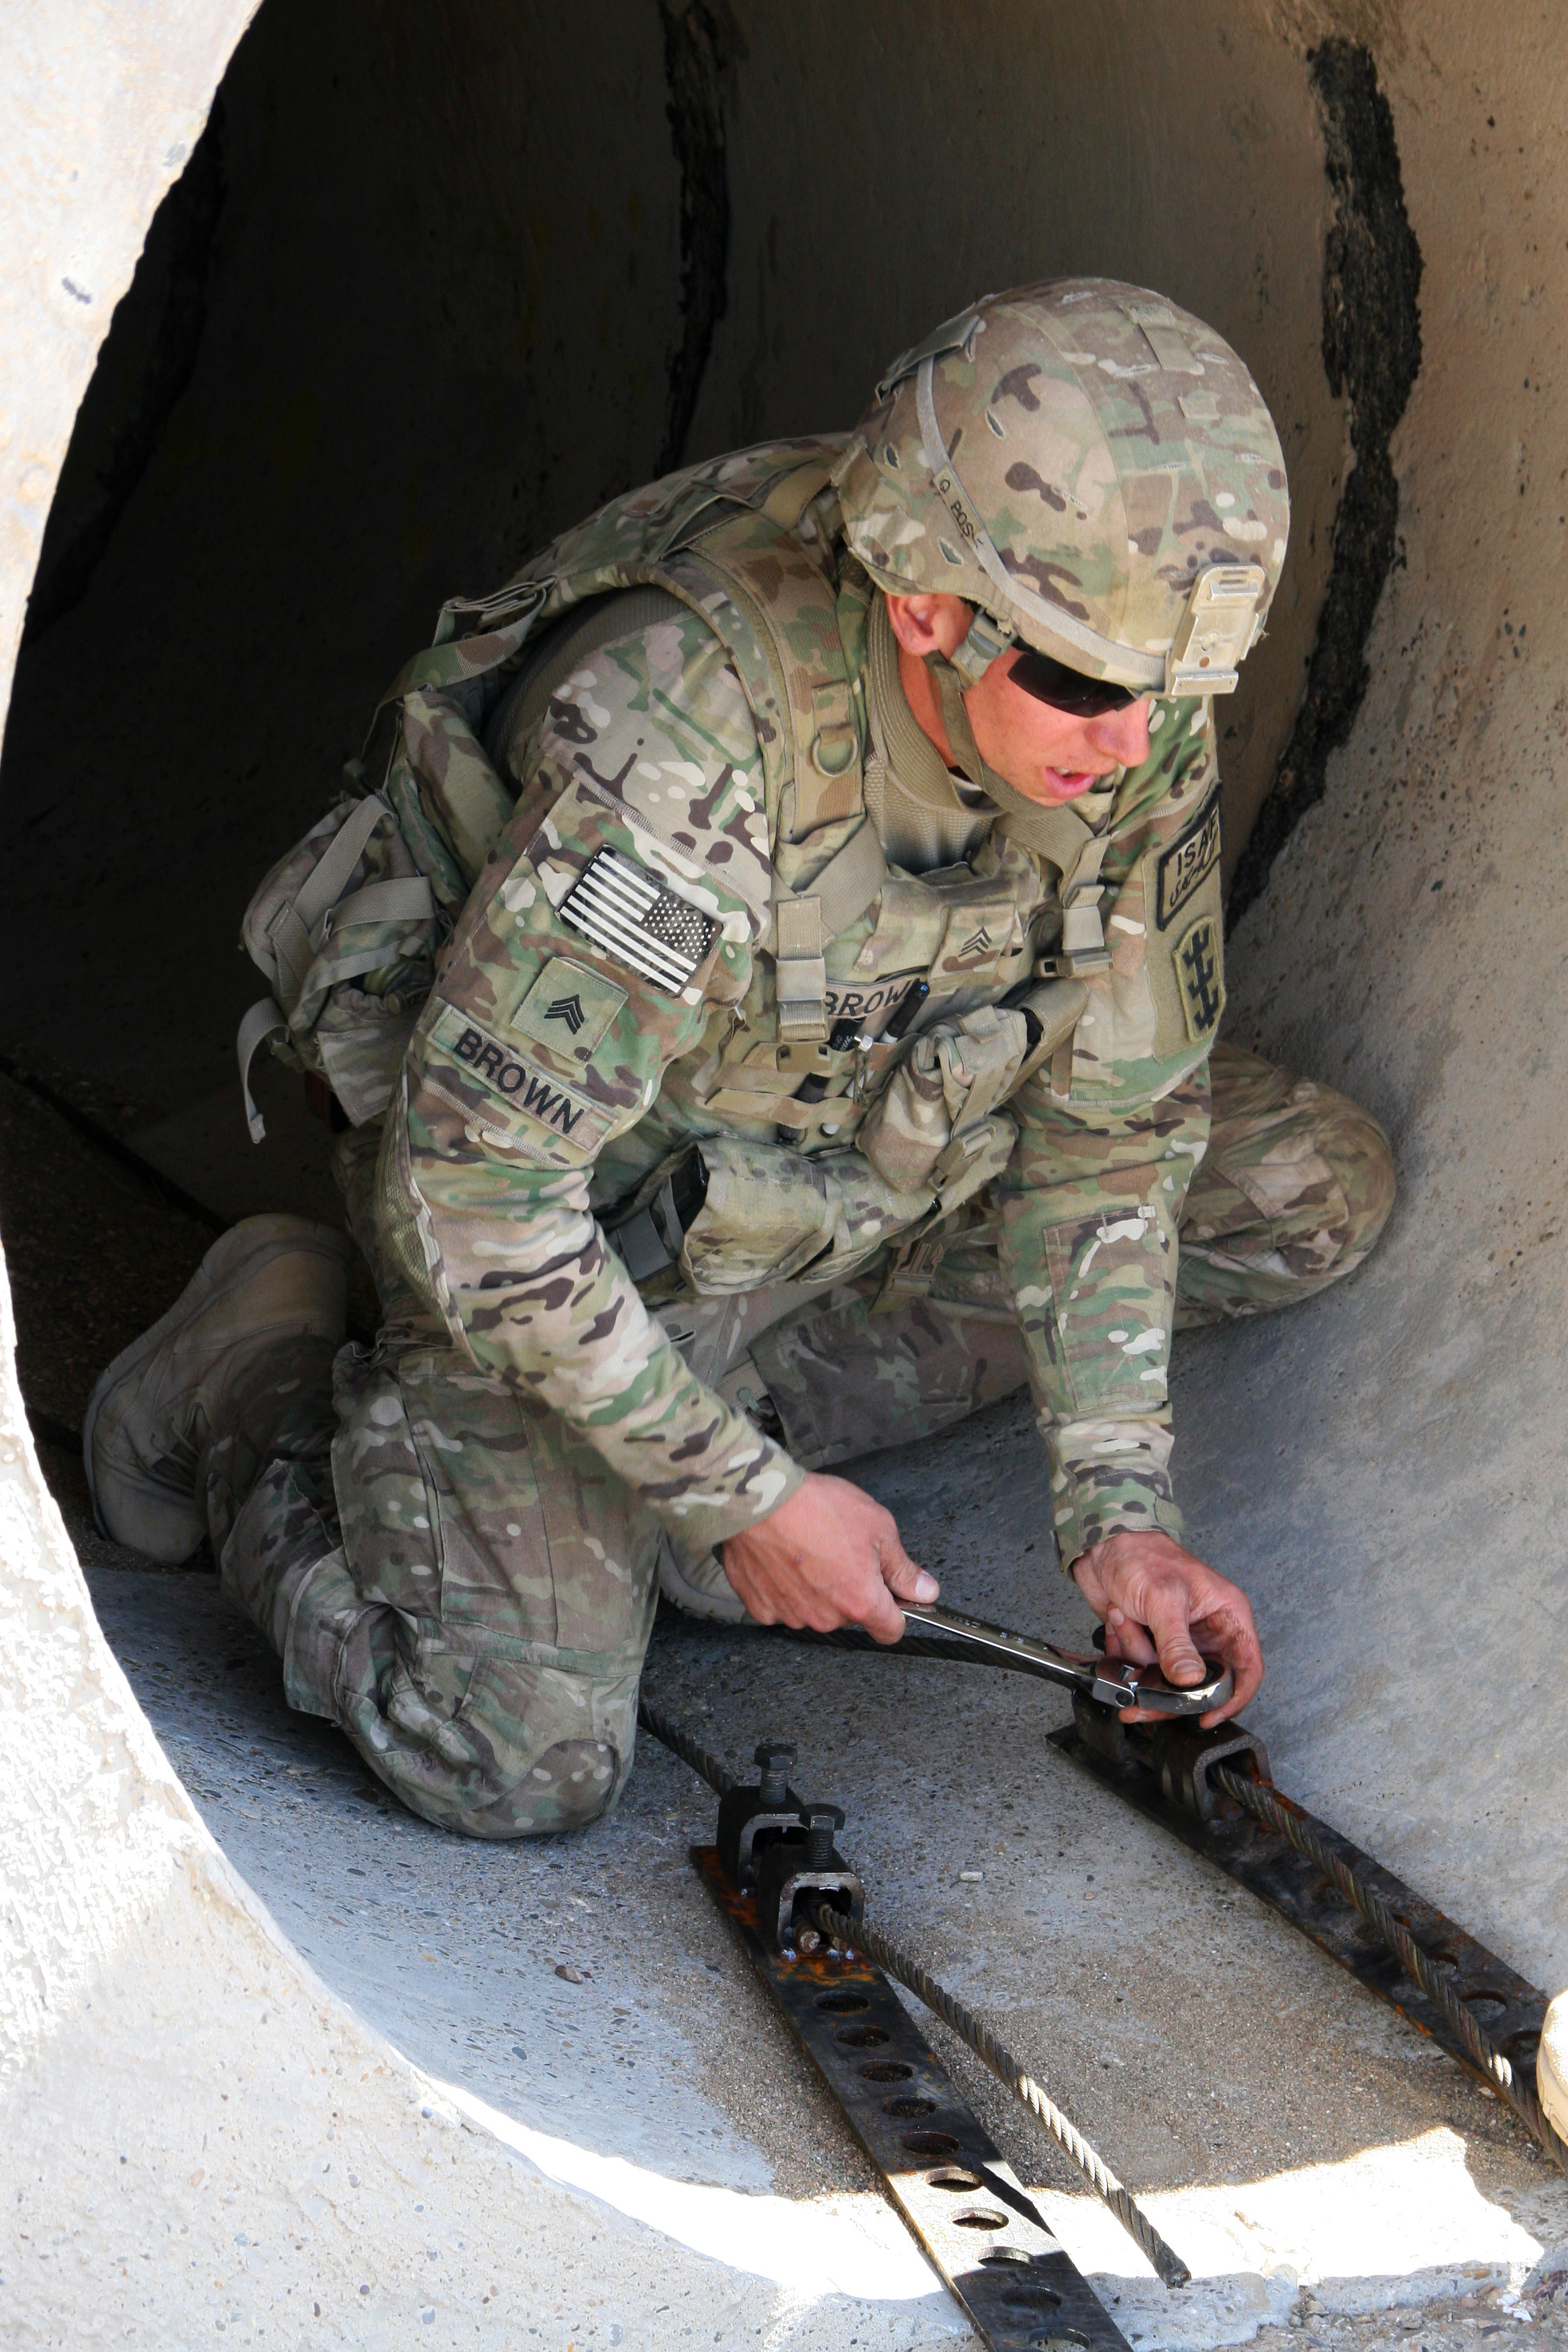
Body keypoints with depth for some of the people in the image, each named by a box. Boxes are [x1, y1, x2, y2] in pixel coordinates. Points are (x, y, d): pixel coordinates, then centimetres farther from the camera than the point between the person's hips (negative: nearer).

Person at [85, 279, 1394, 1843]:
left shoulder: (1134, 712, -20)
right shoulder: (673, 751, -39)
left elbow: (1112, 1121, -7)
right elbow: (474, 1194, -31)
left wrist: (1115, 1513, -12)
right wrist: (742, 1501, -24)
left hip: (872, 1157, 7)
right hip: (578, 1208, -6)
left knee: (1315, 1187, -2)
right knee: (516, 1765, -19)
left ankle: (751, 1398, 3)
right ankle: (262, 1377, 9)